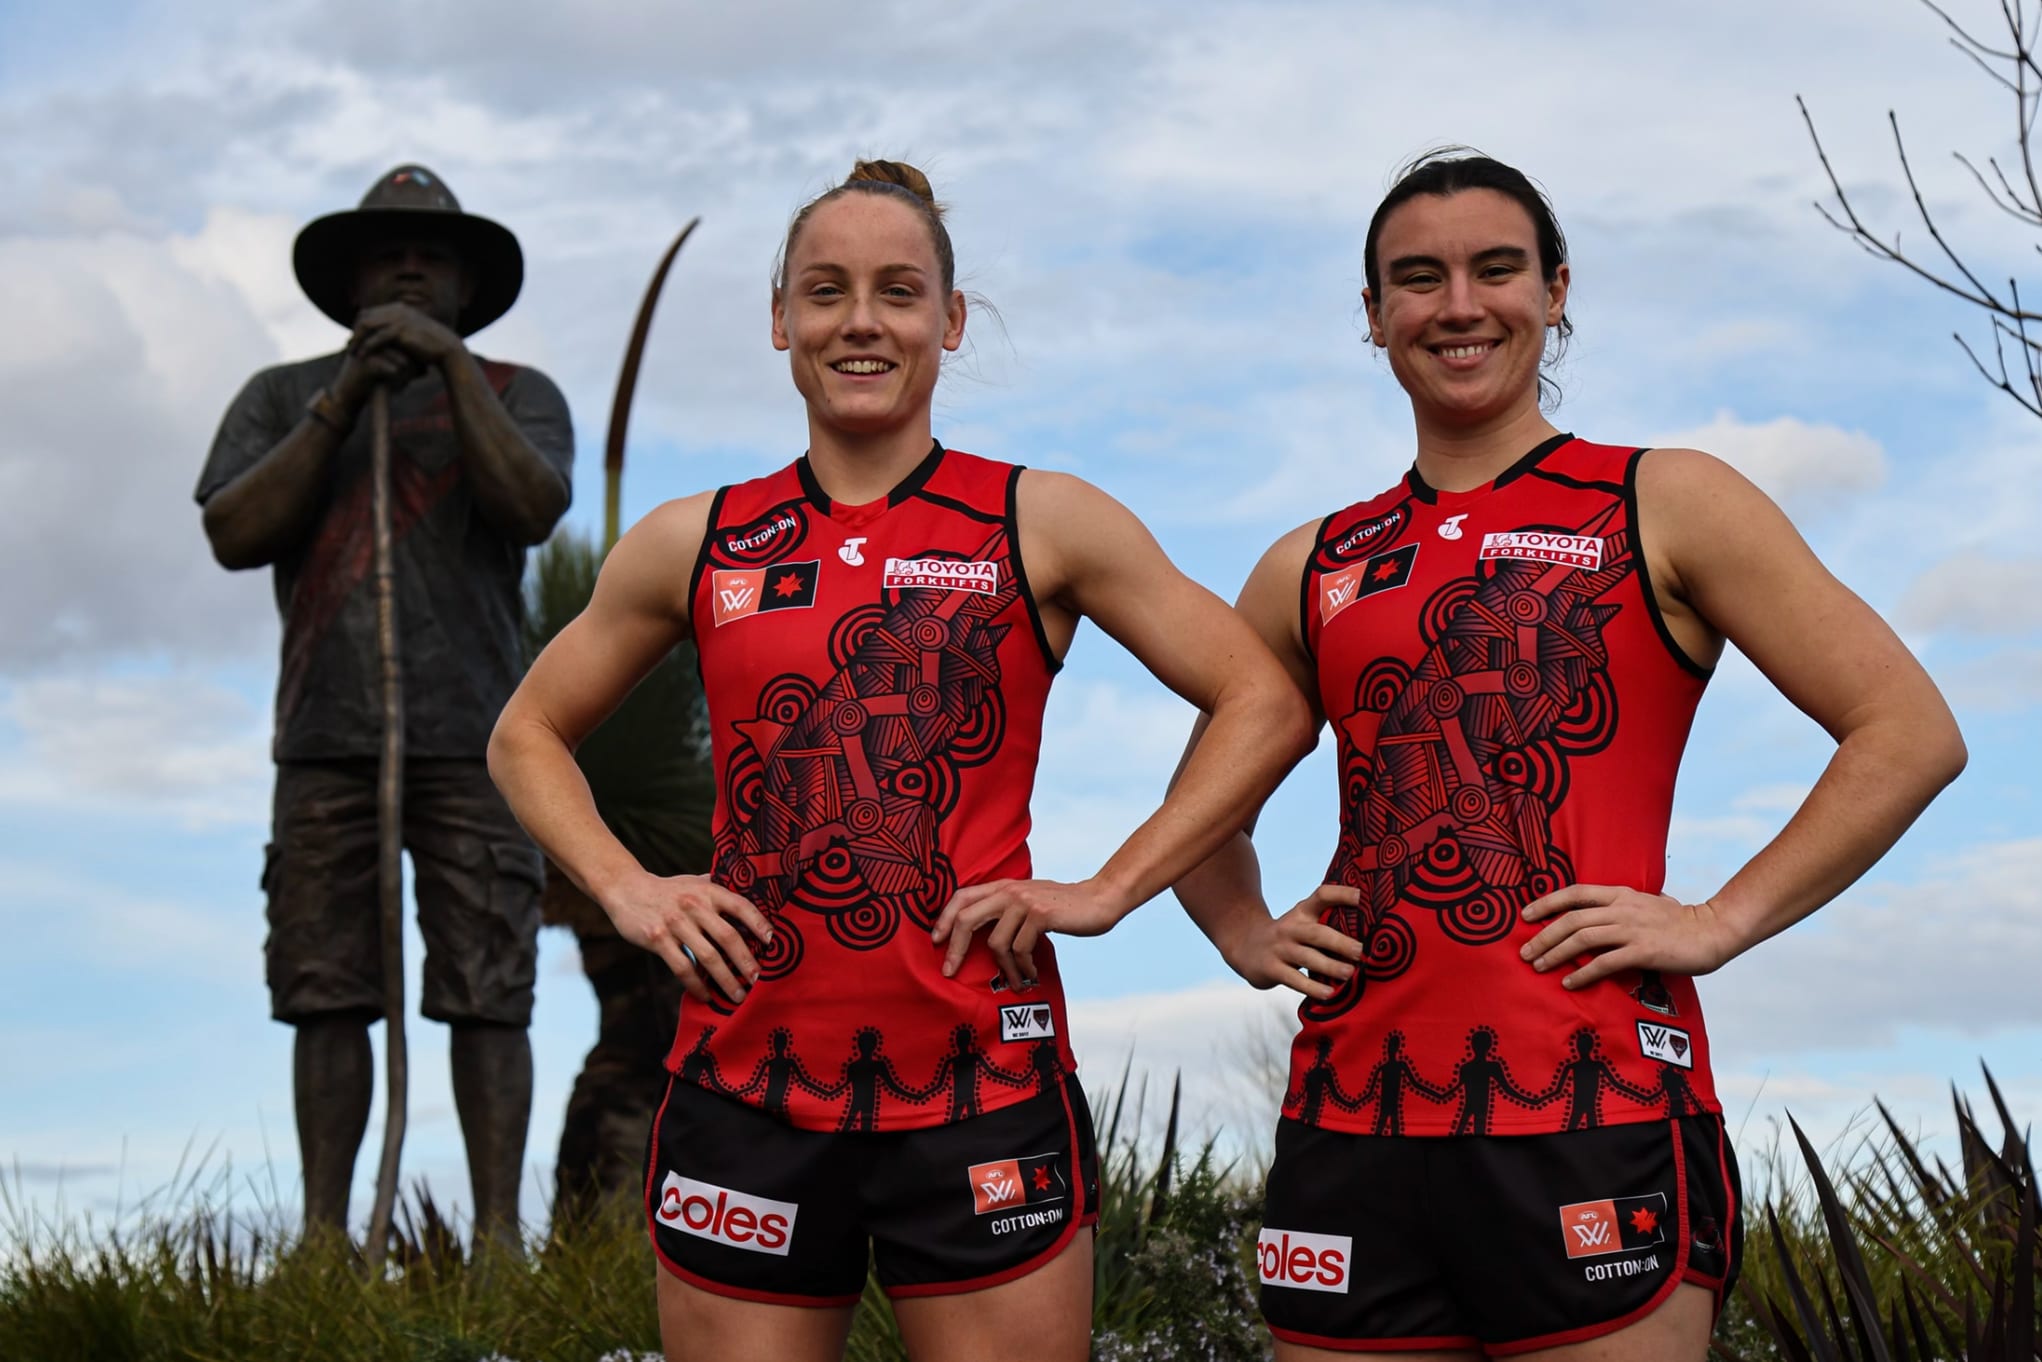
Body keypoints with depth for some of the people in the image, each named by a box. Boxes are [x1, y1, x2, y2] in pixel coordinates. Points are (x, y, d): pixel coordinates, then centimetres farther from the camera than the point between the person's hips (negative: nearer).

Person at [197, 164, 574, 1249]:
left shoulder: (515, 394, 15)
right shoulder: (284, 396, 18)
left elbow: (531, 509, -5)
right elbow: (234, 534, 3)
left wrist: (450, 362, -7)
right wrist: (341, 404, -3)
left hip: (472, 735, -1)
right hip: (326, 734, 1)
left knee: (486, 993, -6)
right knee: (327, 994, -2)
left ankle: (499, 1231, -4)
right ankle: (322, 1232, 2)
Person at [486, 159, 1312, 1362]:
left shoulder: (1041, 525, 3)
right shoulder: (696, 546, 9)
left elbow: (1266, 707, 3)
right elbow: (528, 735, 20)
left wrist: (1108, 892, -6)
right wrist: (625, 890, 4)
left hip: (980, 1086, -2)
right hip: (747, 1089, 2)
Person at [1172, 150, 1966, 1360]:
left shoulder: (1663, 508, 5)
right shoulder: (1312, 572, 16)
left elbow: (1912, 733, -1)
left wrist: (1718, 924, -8)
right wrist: (1247, 935, 11)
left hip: (1595, 1117, -4)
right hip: (1352, 1119, 4)